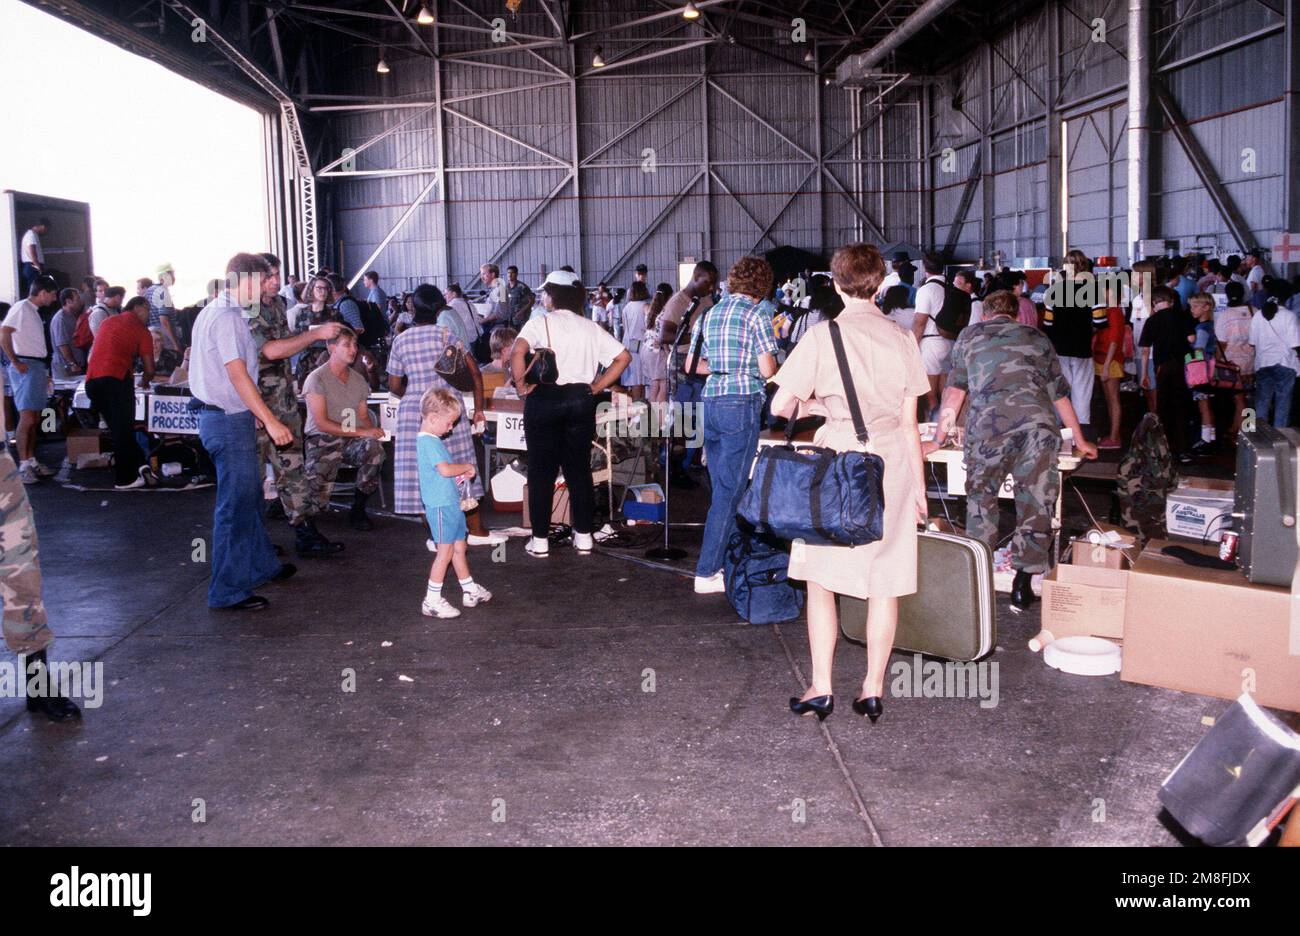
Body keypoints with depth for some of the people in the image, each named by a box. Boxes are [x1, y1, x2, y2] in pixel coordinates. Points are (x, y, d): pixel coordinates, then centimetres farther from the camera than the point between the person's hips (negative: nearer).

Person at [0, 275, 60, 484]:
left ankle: (32, 461, 16)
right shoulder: (21, 307, -11)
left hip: (38, 366, 10)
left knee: (35, 419, 11)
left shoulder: (33, 310, 17)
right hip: (26, 367, -10)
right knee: (27, 418, -11)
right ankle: (24, 465, -8)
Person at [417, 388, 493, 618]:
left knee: (460, 547, 18)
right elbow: (445, 469, -28)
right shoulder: (428, 442, -17)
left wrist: (462, 473, 7)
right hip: (440, 505, -10)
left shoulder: (434, 441, 15)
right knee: (445, 551, -5)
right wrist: (467, 467, -12)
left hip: (451, 503, 10)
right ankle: (432, 600, 1)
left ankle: (470, 591, 29)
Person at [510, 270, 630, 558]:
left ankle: (540, 540, 9)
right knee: (579, 470, 11)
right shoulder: (590, 327, 8)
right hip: (582, 400, 4)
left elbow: (517, 352, -23)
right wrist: (597, 387, 7)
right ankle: (583, 536, 15)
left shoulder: (540, 323, -5)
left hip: (545, 398, -4)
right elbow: (623, 357, 5)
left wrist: (522, 386, -11)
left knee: (542, 472, 5)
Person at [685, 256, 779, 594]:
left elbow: (691, 365, 15)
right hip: (742, 404, -7)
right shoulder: (757, 316, -6)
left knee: (721, 487, 15)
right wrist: (749, 366, 11)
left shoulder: (708, 315, 13)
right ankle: (706, 573, -3)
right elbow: (767, 370, -10)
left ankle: (731, 558, 24)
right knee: (730, 491, -3)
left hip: (710, 402, 7)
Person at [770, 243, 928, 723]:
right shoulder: (901, 338, 3)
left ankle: (821, 689, 9)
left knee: (821, 578, 8)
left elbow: (780, 406, -3)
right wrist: (919, 485, 13)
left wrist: (798, 414, 20)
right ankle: (873, 690, 14)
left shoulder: (822, 336, -6)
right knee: (885, 582, 8)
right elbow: (910, 423, 5)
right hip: (892, 465, 3)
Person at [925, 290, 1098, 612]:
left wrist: (938, 441, 28)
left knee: (981, 499, 14)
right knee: (1036, 506, 9)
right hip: (1038, 422, 1)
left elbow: (955, 392, 20)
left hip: (989, 423, -1)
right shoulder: (1037, 338, 28)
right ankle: (1023, 585, 11)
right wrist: (1080, 441, 39)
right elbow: (1060, 393, 30)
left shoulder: (971, 335, 23)